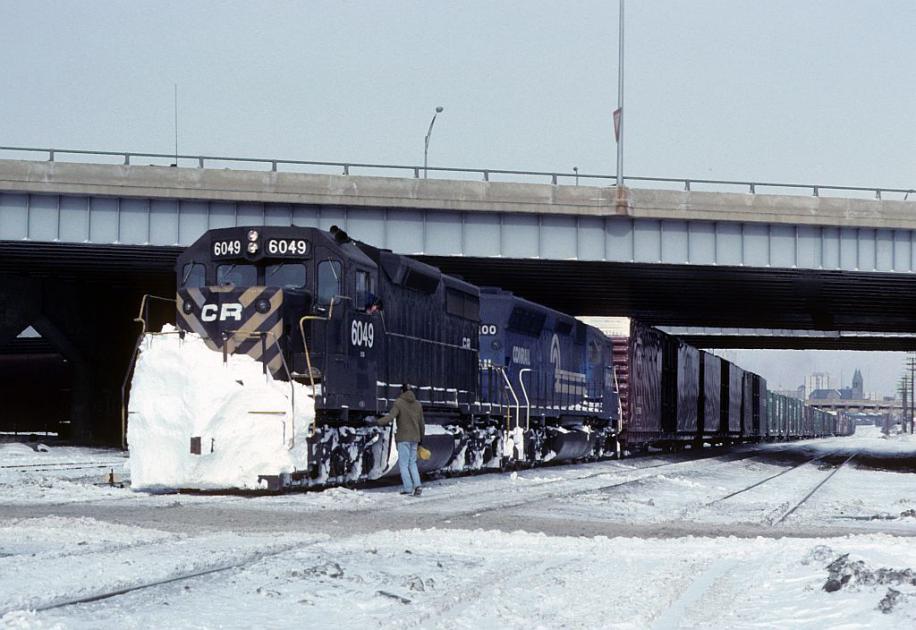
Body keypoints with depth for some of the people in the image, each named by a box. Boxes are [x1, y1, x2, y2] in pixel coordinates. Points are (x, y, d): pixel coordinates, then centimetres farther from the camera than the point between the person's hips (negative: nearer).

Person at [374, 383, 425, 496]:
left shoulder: (398, 403, -8)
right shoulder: (418, 404, 8)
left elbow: (390, 417, -21)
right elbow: (421, 423, 14)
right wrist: (421, 437, 25)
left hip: (403, 437, -5)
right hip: (414, 437, 5)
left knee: (403, 464, 0)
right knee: (412, 463, 13)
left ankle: (408, 488, -6)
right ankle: (417, 485, -3)